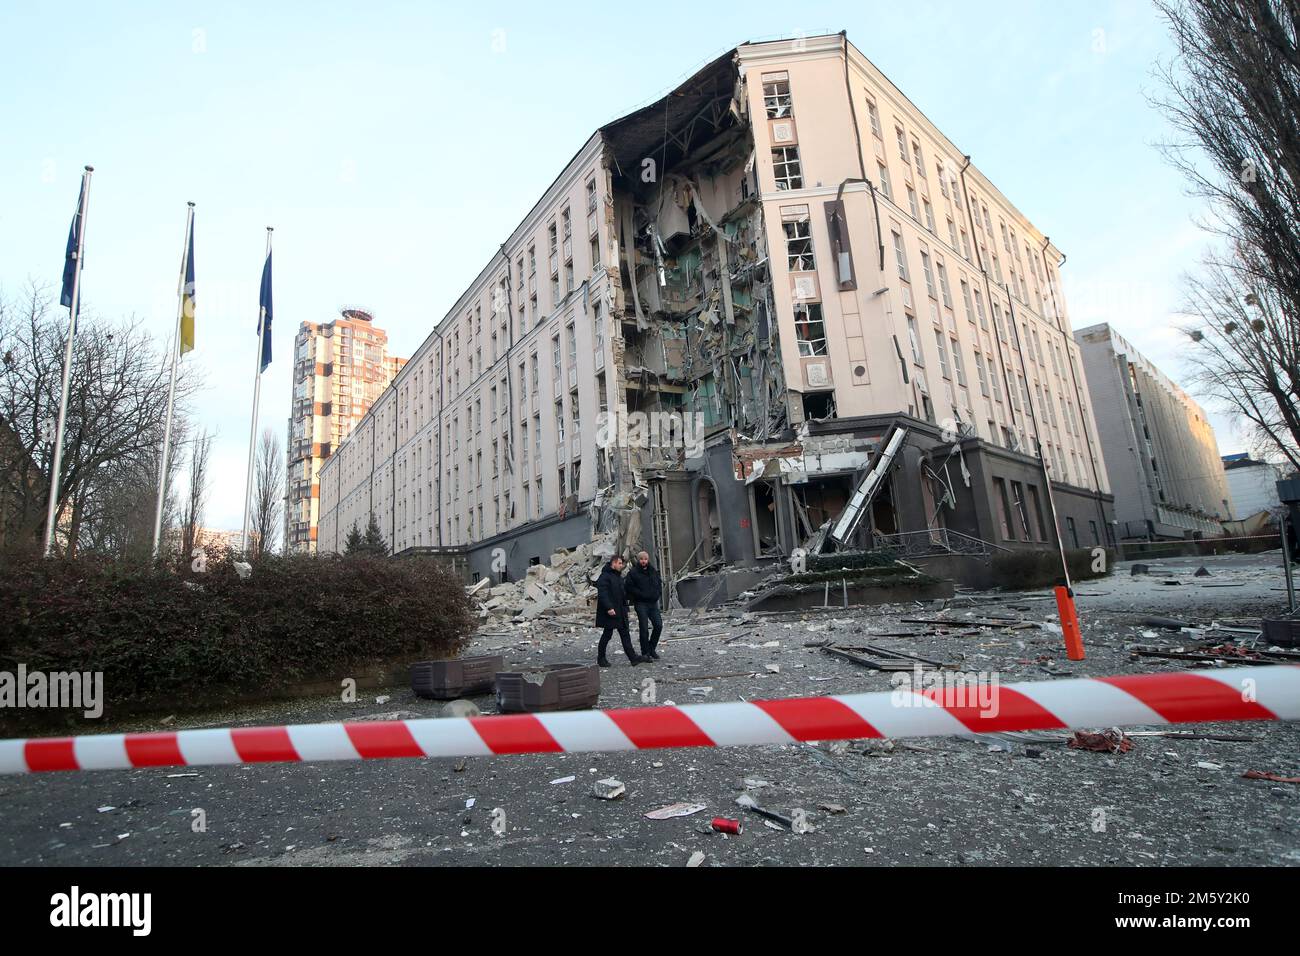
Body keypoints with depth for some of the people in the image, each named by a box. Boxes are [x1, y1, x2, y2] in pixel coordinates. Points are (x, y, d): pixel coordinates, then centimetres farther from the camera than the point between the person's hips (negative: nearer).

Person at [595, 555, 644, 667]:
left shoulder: (619, 576, 17)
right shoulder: (605, 576, -13)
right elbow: (602, 594, -22)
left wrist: (625, 607, 18)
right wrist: (609, 608, -28)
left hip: (620, 612, 9)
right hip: (609, 612, -9)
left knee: (625, 634, 5)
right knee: (607, 634, 1)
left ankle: (632, 657, 3)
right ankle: (601, 658, 15)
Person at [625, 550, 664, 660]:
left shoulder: (654, 571, 12)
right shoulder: (633, 572, -5)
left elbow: (659, 583, 22)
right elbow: (629, 587, -10)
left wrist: (658, 594, 6)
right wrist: (642, 595, -15)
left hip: (653, 603, 5)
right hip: (641, 604, -5)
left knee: (659, 625, 1)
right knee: (644, 629, -4)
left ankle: (652, 649, 18)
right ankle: (645, 653, 6)